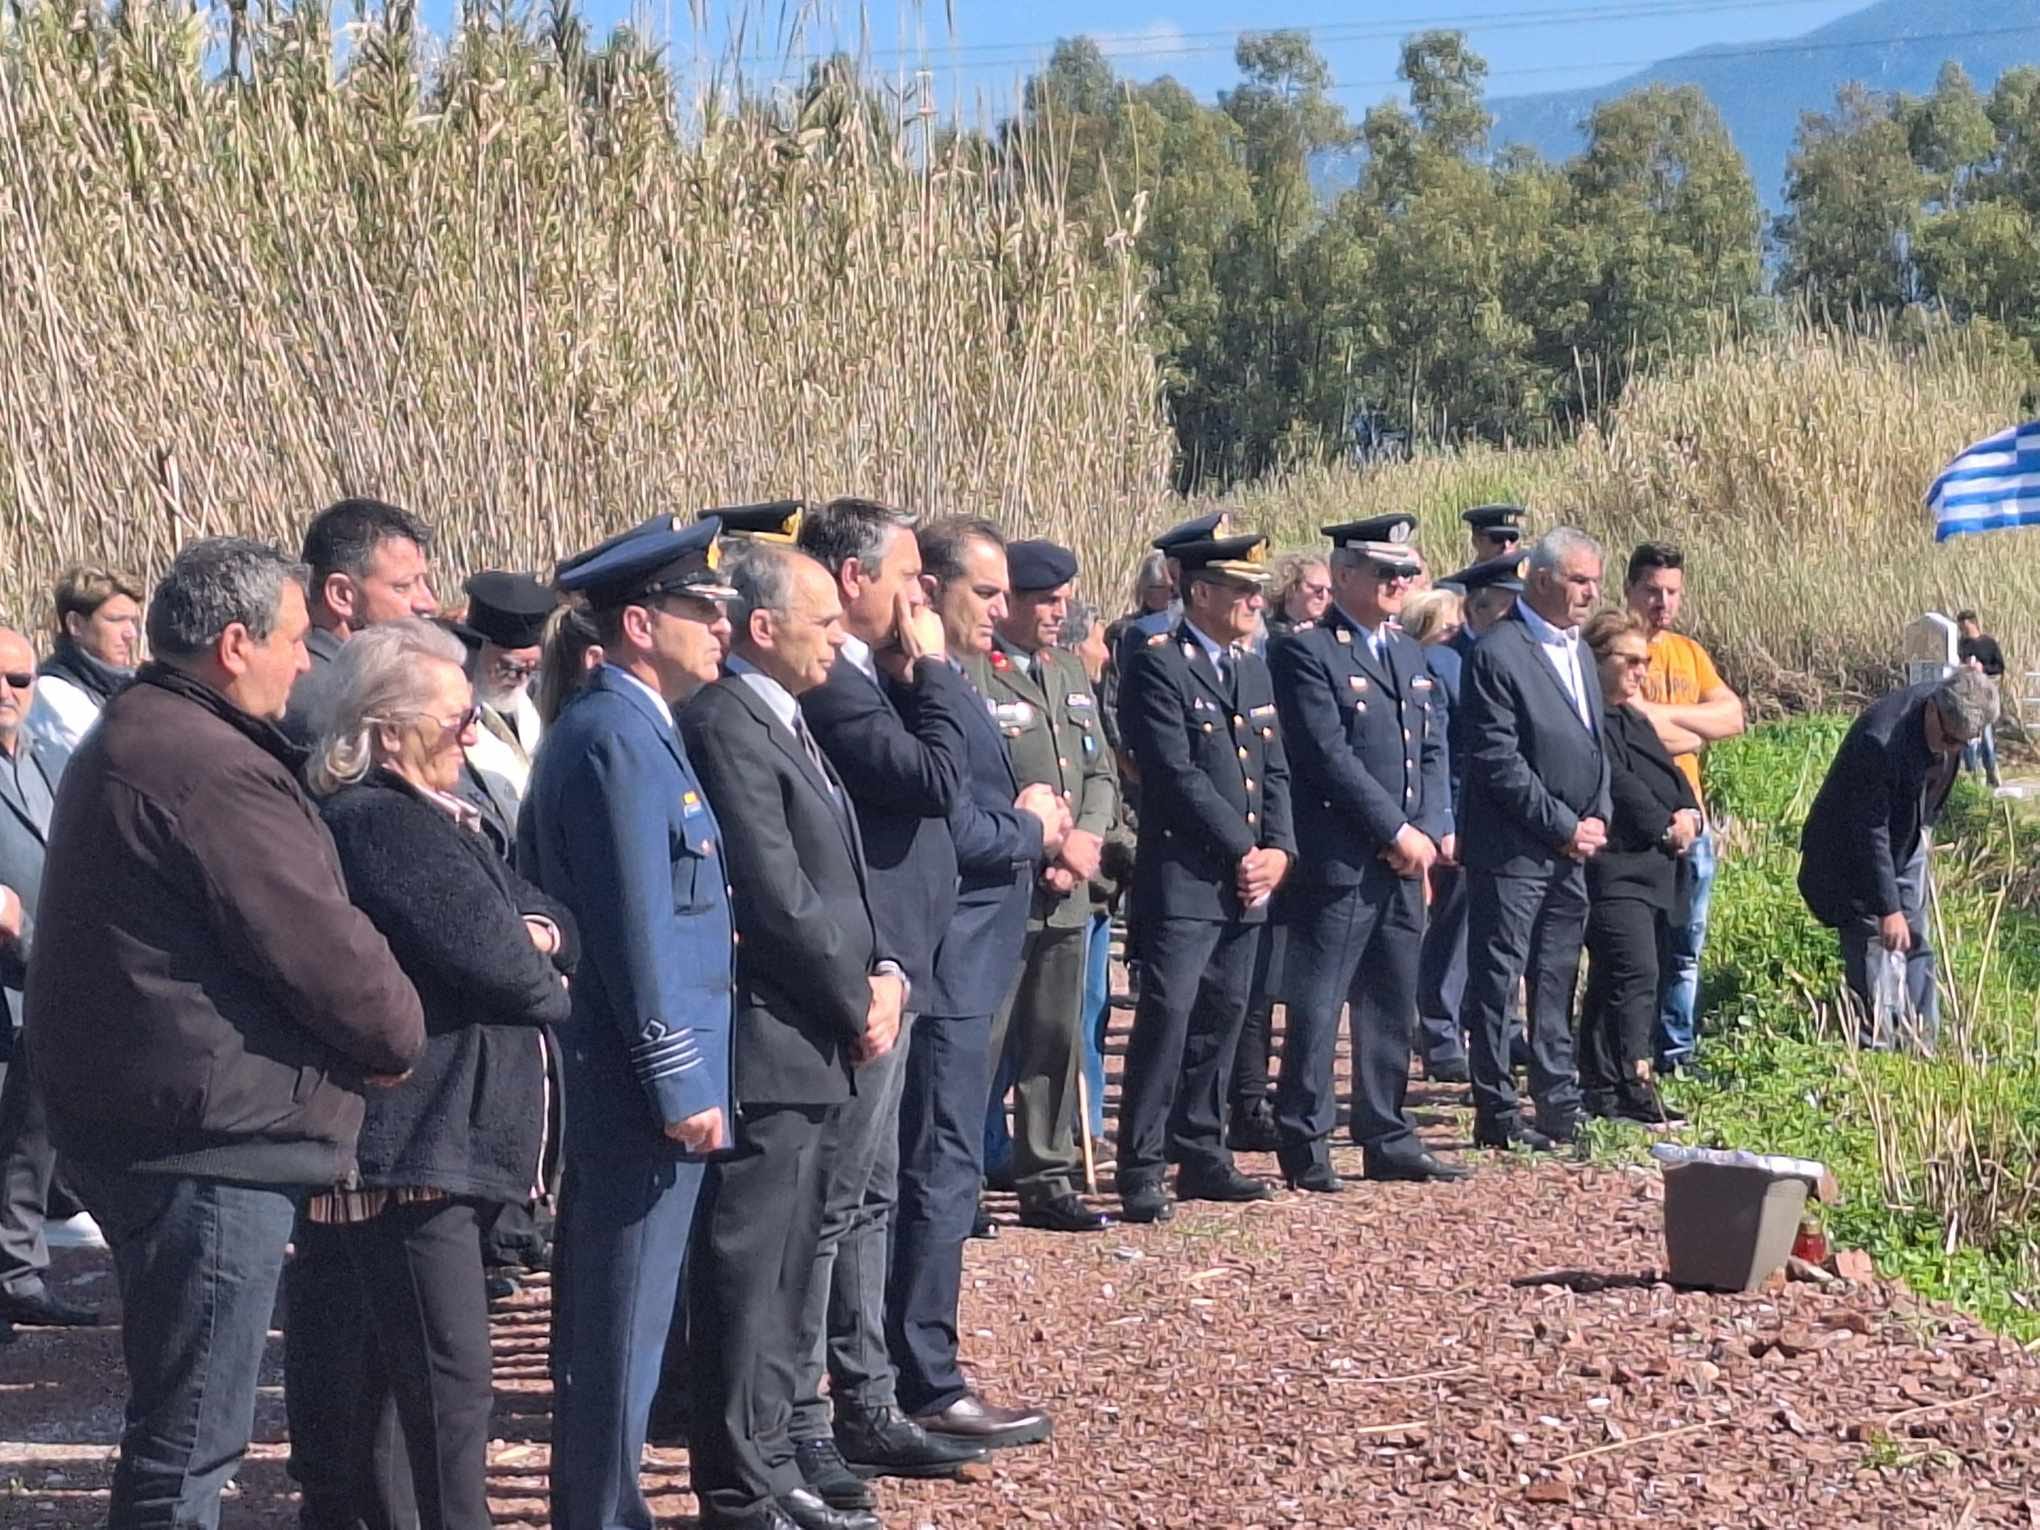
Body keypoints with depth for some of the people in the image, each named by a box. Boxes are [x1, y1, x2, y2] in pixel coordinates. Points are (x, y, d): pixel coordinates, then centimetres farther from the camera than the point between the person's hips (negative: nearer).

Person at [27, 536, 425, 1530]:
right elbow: (322, 949, -19)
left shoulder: (126, 743, 16)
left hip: (132, 1128, 11)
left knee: (178, 1424, 20)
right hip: (213, 1140, -11)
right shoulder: (210, 768, -19)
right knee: (190, 1439, -6)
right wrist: (401, 1036, 0)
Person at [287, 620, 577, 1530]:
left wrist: (537, 934, -8)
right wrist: (552, 993, 0)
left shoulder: (435, 821, 18)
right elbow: (498, 964, -21)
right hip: (413, 1150, -11)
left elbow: (545, 922, 15)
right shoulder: (387, 825, -15)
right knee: (448, 1385, -10)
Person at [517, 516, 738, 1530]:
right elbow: (635, 931, -20)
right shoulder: (615, 736, -17)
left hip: (626, 1088, 10)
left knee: (613, 1323, 16)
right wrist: (680, 1085, -19)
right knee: (619, 1330, -3)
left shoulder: (629, 726, 14)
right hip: (637, 1091, -10)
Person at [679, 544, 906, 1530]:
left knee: (783, 1273, 16)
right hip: (767, 1050, -10)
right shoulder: (727, 725, -16)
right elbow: (777, 898, -19)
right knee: (749, 1276, -3)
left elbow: (835, 876, 18)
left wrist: (883, 970, 2)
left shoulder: (783, 721, 16)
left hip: (810, 1050, 10)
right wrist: (857, 1005, -10)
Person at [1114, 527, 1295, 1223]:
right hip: (1183, 878, -8)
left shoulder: (1253, 670, 17)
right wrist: (1243, 850, -13)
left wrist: (1278, 850, 1)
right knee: (1168, 1015, -12)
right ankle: (1141, 1171, -9)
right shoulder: (1157, 668, -8)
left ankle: (1201, 1157, 19)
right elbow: (1178, 775, -15)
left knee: (1222, 1018, 11)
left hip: (1247, 880, 8)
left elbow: (1275, 771, 16)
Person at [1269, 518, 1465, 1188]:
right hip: (1338, 860, -8)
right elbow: (1329, 756, -15)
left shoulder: (1410, 655, 18)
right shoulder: (1308, 653, -7)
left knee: (1392, 1006, 12)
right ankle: (1305, 1149, 1)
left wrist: (1429, 832, -1)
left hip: (1404, 860, 8)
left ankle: (1388, 1142, 19)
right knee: (1316, 1008, -4)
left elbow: (1433, 752, 15)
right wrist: (1396, 831, -15)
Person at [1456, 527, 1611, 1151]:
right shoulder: (1497, 655, -13)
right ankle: (1496, 1115, 3)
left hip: (1571, 848, 8)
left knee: (1557, 982, 12)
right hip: (1512, 849, -8)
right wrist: (1564, 827, -14)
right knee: (1497, 980, -2)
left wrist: (1598, 820, 6)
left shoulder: (1577, 653, 16)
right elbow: (1498, 760, -17)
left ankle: (1560, 1109, 18)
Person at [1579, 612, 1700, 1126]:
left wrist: (1688, 813, -3)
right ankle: (1633, 1089, -21)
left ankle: (1600, 1089, 14)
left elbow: (1670, 771, 17)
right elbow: (1617, 782, -17)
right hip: (1613, 867, -10)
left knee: (1611, 982, 11)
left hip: (1652, 869, 10)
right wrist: (1664, 827, -13)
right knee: (1635, 974, -17)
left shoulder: (1635, 720, 23)